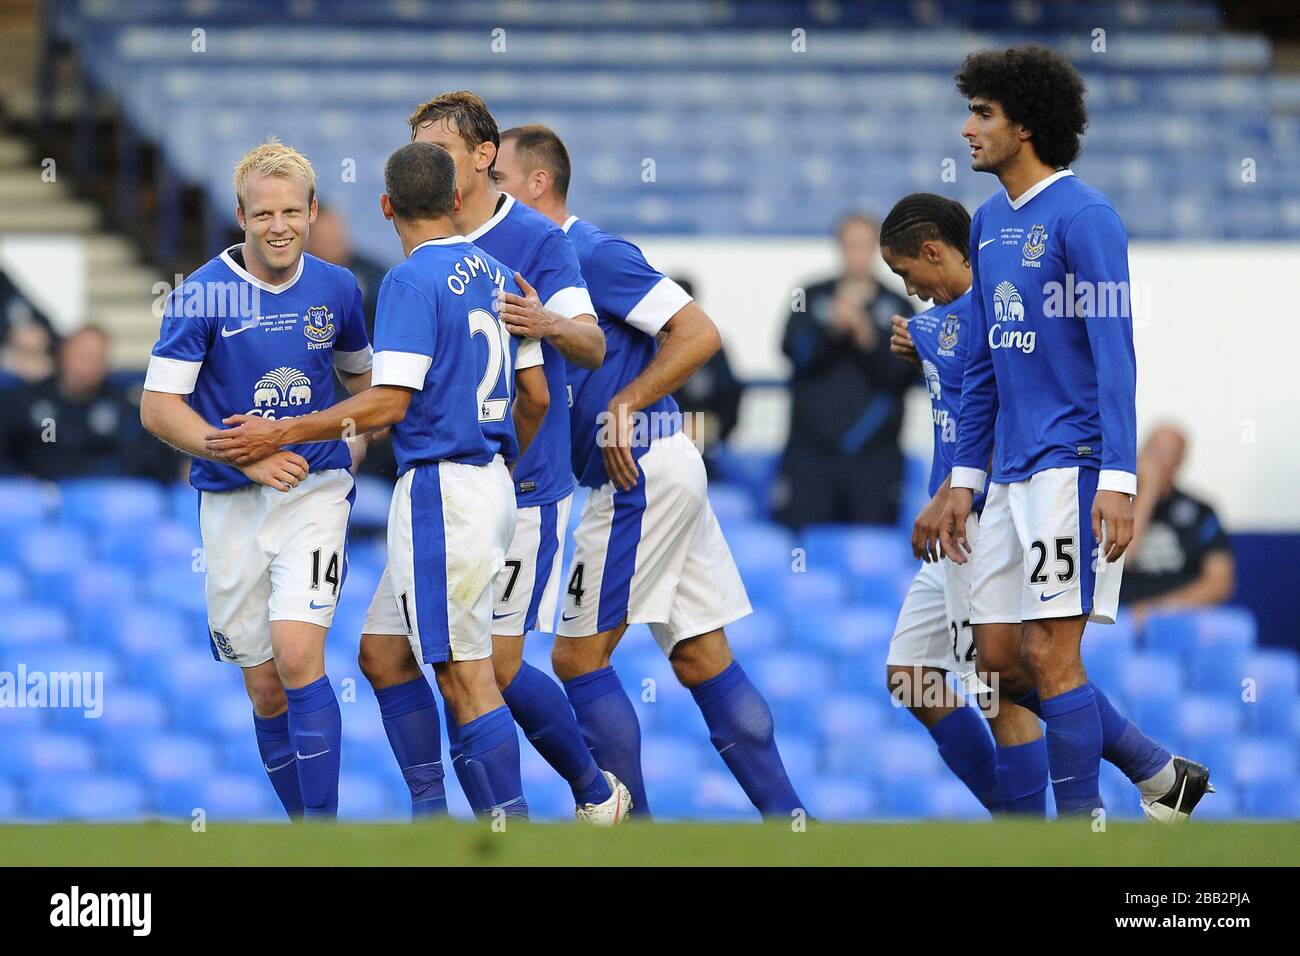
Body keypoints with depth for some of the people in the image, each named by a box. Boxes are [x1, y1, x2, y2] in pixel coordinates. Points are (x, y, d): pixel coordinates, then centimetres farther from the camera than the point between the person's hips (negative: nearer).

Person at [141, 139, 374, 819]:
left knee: (297, 658, -19)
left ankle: (324, 825, -18)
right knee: (265, 689, 5)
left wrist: (355, 451, 6)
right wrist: (247, 455, -18)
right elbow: (158, 407, -8)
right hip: (230, 505, 0)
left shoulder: (336, 289, 4)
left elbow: (361, 376, 23)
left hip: (315, 490, 0)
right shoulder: (202, 295, -6)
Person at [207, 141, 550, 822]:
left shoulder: (412, 281, -12)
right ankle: (431, 816, 15)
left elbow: (389, 403, -18)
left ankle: (514, 824, -10)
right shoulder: (497, 276, 12)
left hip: (439, 486, -9)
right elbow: (536, 395, 16)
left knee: (465, 674, -8)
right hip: (490, 482, 9)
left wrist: (282, 434, -13)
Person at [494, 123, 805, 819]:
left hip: (642, 473, -9)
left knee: (578, 657, -4)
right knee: (702, 659, 7)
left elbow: (700, 333, -16)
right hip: (666, 472, 9)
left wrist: (624, 406, -16)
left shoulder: (594, 254, -11)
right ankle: (787, 820, 6)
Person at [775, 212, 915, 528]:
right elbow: (795, 351, -4)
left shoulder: (898, 308, 9)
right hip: (812, 448, 0)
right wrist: (832, 328, -20)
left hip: (873, 454, 0)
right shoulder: (812, 299, 11)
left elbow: (903, 373, -1)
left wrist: (870, 340, -16)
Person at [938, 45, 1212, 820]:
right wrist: (964, 479, 19)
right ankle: (1165, 776, 20)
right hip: (1013, 473, 9)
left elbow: (1115, 356, -15)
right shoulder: (990, 224, 15)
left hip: (1072, 465, -9)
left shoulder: (1082, 216, -10)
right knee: (1002, 661, 8)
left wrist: (1117, 480, -22)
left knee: (1051, 655, -10)